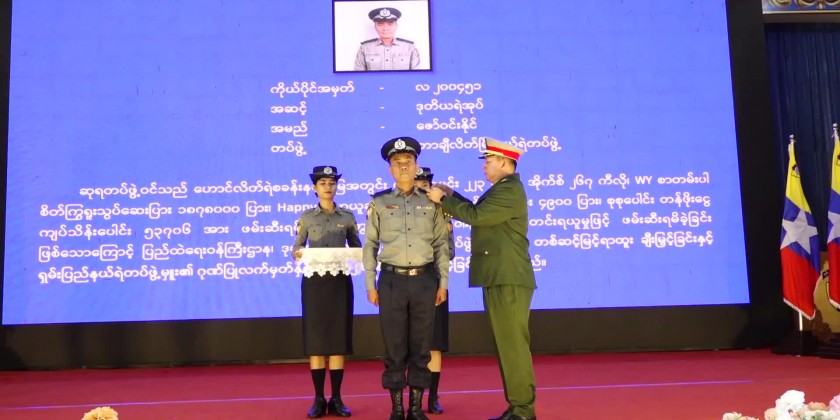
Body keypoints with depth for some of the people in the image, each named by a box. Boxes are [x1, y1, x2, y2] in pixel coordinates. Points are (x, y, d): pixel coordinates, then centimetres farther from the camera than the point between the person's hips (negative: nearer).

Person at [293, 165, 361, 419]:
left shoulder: (347, 216, 7)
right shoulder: (306, 217, 6)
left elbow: (357, 248, 10)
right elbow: (296, 248, 6)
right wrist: (297, 254, -16)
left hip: (340, 281, 1)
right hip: (314, 281, 0)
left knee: (339, 338, 1)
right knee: (315, 339, 0)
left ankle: (336, 398, 10)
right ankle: (319, 399, 9)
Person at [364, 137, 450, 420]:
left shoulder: (431, 203, 6)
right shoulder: (379, 203, 3)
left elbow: (441, 245, 7)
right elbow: (370, 246, 4)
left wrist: (443, 283, 3)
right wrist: (370, 285, 0)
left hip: (424, 281, 1)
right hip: (392, 281, -1)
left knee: (421, 347, 7)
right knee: (394, 348, 4)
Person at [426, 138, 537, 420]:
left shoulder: (510, 190, -14)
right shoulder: (502, 189, 19)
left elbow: (476, 216, -21)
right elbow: (480, 212, 24)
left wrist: (443, 199, -10)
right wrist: (453, 195, 19)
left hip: (508, 280, -11)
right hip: (499, 279, 11)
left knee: (514, 345, -5)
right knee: (507, 345, 13)